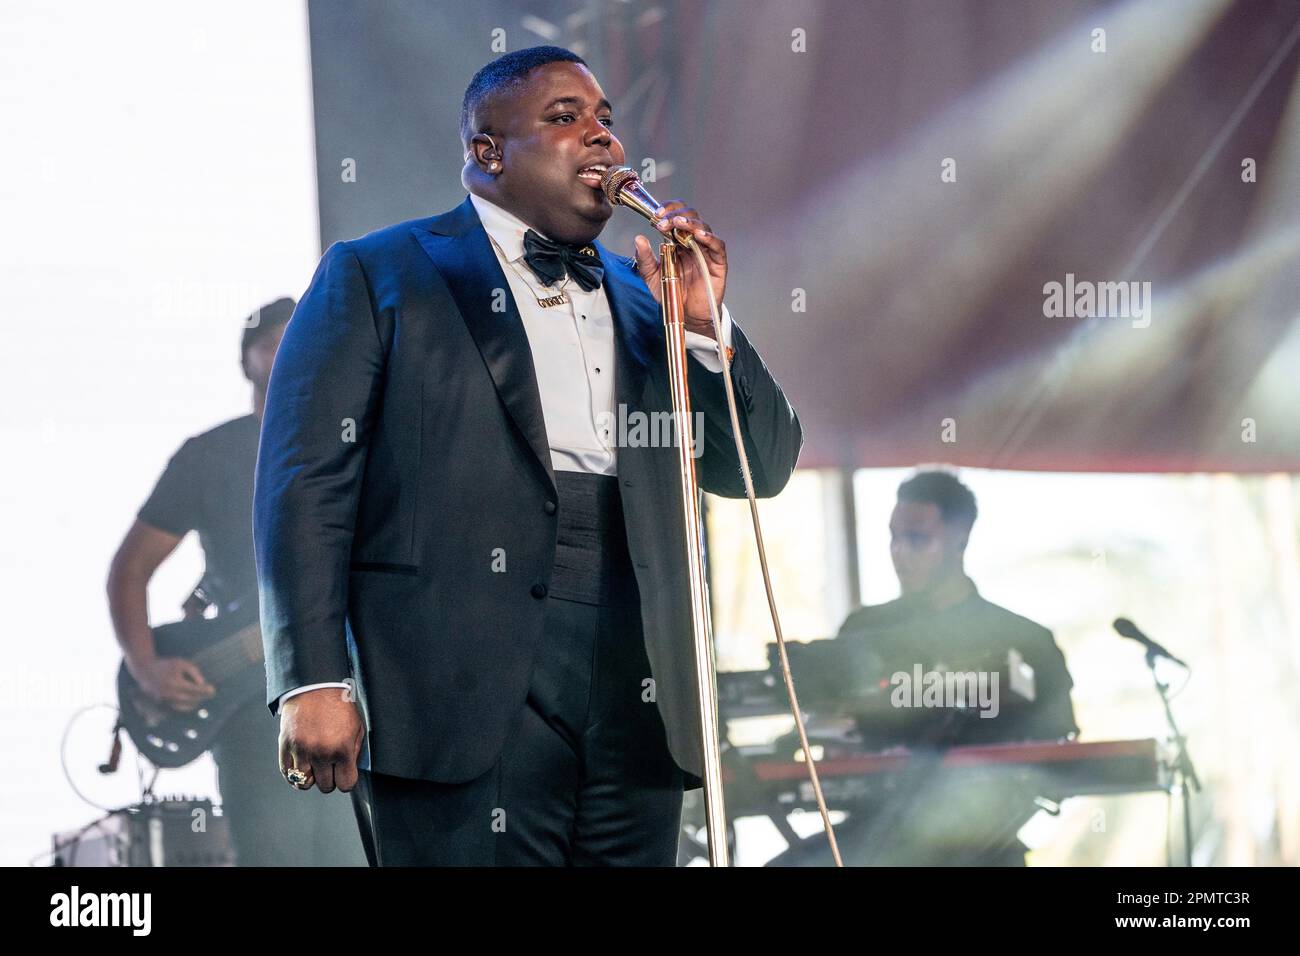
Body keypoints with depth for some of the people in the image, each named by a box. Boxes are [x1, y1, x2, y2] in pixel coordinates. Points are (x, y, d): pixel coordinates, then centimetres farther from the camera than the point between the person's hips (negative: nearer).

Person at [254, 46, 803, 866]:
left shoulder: (642, 301, 23)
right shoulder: (377, 276, 8)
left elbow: (762, 468, 20)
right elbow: (306, 484, 0)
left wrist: (704, 327, 3)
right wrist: (314, 680, -11)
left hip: (635, 700, 5)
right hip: (465, 698, -5)